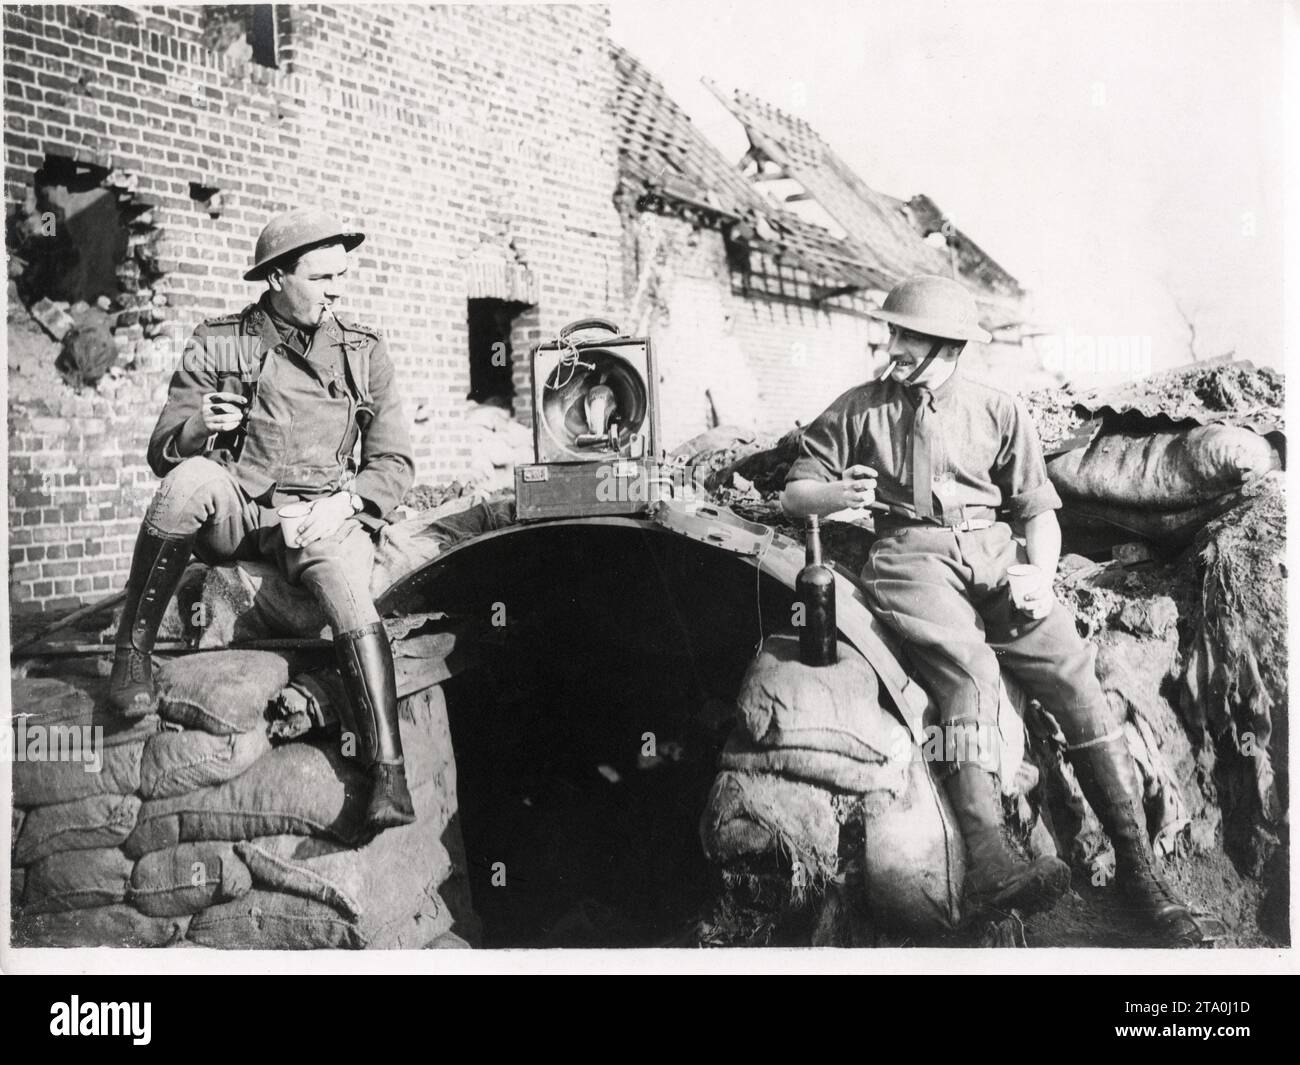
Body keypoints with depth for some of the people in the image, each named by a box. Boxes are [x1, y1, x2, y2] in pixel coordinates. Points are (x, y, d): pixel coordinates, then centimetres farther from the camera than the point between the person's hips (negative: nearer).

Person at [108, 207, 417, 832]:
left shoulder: (362, 351, 12)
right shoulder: (217, 346, 8)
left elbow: (395, 461, 10)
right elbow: (160, 453, 6)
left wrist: (345, 501, -10)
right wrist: (195, 425, -17)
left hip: (324, 515, 0)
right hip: (234, 511, 0)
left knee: (352, 603, -31)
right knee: (192, 478, -35)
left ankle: (388, 773, -27)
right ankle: (132, 648, -20)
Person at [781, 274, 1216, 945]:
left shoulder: (998, 413, 16)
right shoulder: (859, 409, 15)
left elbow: (1039, 509, 14)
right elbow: (793, 494, 14)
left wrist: (1041, 574, -6)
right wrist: (837, 494, -9)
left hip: (995, 553, 2)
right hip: (912, 555, -2)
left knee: (1074, 674, -19)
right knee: (970, 671, -31)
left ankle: (1138, 867, -14)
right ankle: (988, 861, -43)